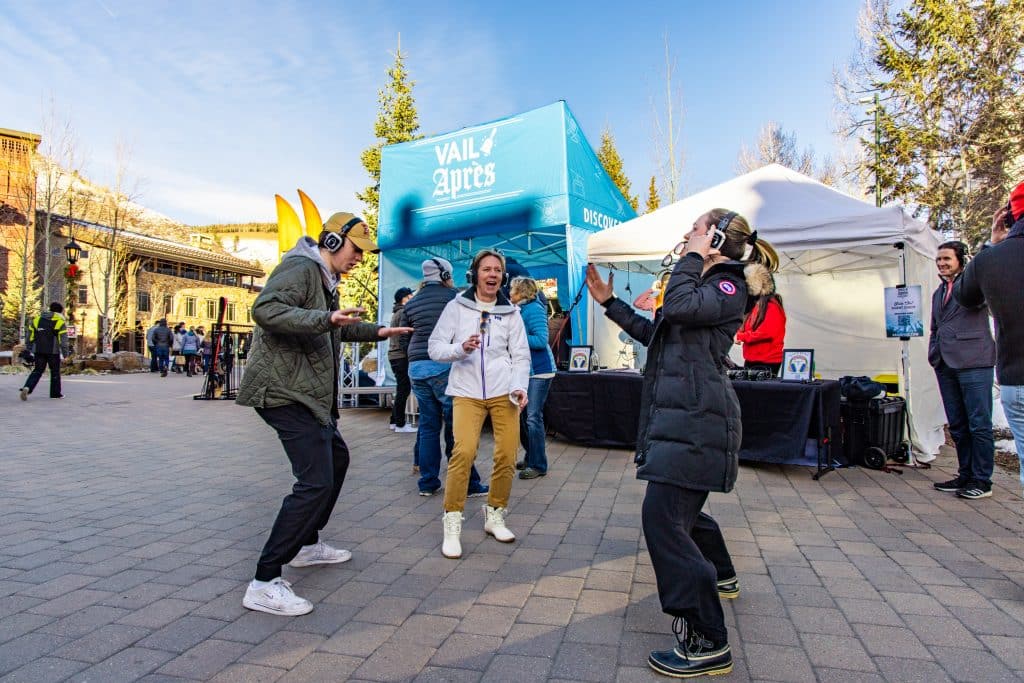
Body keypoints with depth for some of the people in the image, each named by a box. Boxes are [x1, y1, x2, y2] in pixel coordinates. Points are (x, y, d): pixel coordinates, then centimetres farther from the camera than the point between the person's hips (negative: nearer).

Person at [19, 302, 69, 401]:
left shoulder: (37, 319, 9)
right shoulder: (60, 321, -4)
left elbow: (30, 335, 10)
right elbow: (63, 339, -7)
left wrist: (29, 347, 18)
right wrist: (65, 353, -3)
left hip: (39, 350, 4)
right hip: (53, 351, -3)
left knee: (37, 370, 10)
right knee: (55, 372, 9)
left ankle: (27, 388, -11)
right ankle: (55, 393, 14)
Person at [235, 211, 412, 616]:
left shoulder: (324, 279, 21)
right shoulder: (301, 268, -12)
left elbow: (336, 330, 37)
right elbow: (264, 309, -31)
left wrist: (377, 332, 32)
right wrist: (326, 319, -40)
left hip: (308, 393, 11)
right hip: (286, 391, -11)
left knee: (336, 457, 23)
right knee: (315, 482, -17)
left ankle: (308, 545, 37)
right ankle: (264, 584, -11)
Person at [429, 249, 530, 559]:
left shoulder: (510, 312, 9)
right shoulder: (456, 307, 4)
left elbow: (521, 356, 7)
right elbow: (435, 347, 2)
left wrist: (520, 387, -9)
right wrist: (461, 348, -17)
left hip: (504, 393, 2)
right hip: (467, 392, -2)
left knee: (507, 456, -3)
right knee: (464, 451, -20)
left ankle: (494, 516, 21)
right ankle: (452, 525, -6)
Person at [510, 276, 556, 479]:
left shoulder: (534, 310, -14)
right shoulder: (520, 310, 12)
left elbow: (541, 340, -21)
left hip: (539, 371, -9)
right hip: (524, 370, 9)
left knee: (533, 417, -7)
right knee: (522, 415, 14)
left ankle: (538, 465, 2)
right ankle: (530, 457, 28)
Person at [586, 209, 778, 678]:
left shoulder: (729, 286, -8)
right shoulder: (704, 284, 23)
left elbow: (679, 307, -28)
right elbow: (654, 333, 24)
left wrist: (692, 256, -12)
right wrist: (610, 303, 21)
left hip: (696, 418, -10)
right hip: (680, 413, 11)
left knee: (662, 515, -15)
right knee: (682, 507, 24)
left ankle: (708, 644, -7)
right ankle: (720, 577, 50)